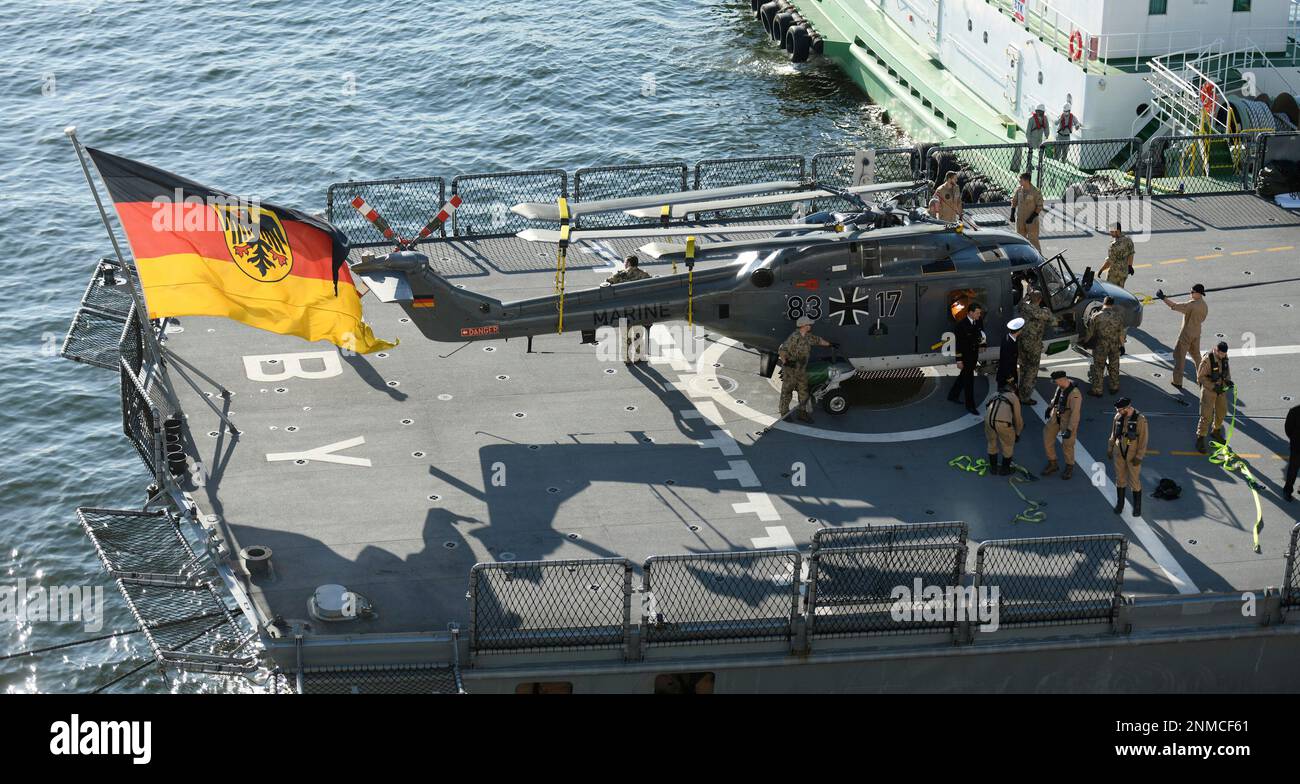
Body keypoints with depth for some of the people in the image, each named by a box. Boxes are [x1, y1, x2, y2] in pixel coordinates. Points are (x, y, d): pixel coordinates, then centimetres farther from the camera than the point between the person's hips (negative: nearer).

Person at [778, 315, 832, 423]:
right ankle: (784, 415, 7)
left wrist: (829, 344, 38)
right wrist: (785, 362, -41)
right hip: (790, 370, -9)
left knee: (804, 392, 13)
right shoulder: (794, 337, -21)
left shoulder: (808, 336, 5)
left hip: (801, 370, 9)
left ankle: (802, 413, 23)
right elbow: (782, 350, -26)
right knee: (786, 392, 0)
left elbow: (817, 340, 27)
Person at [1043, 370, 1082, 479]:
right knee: (1047, 438, 8)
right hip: (1056, 417, 7)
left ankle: (1069, 468, 29)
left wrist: (1069, 429, -35)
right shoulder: (1061, 386, -8)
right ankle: (1052, 464, 26)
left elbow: (1075, 413, -33)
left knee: (1067, 445, 3)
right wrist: (1050, 407, 31)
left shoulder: (1074, 393, -33)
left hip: (1068, 420, -7)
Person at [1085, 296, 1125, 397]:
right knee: (1114, 366, 19)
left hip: (1101, 346, -3)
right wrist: (1122, 345, 11)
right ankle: (1114, 387, 31)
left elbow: (1090, 333, -6)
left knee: (1098, 367, 8)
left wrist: (1085, 341, 12)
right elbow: (1121, 333, -2)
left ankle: (1097, 390, 12)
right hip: (1115, 345, 3)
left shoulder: (1097, 317, -13)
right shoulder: (1117, 316, -6)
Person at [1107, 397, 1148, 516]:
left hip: (1133, 454, -4)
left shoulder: (1140, 419, -18)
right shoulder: (1118, 417, -3)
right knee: (1120, 478, 14)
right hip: (1119, 453, 4)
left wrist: (1139, 456, -16)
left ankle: (1137, 507, 19)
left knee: (1134, 481, 4)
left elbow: (1143, 439, -15)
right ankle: (1119, 504, 28)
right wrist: (1110, 449, 13)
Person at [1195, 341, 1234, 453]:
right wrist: (1213, 387, -28)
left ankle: (1216, 432, 45)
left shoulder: (1224, 356, -10)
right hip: (1208, 389, -6)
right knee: (1207, 415, -5)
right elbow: (1200, 377, -23)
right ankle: (1200, 441, 8)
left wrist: (1228, 380, -10)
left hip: (1221, 388, 6)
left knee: (1222, 411, 20)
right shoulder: (1207, 359, -30)